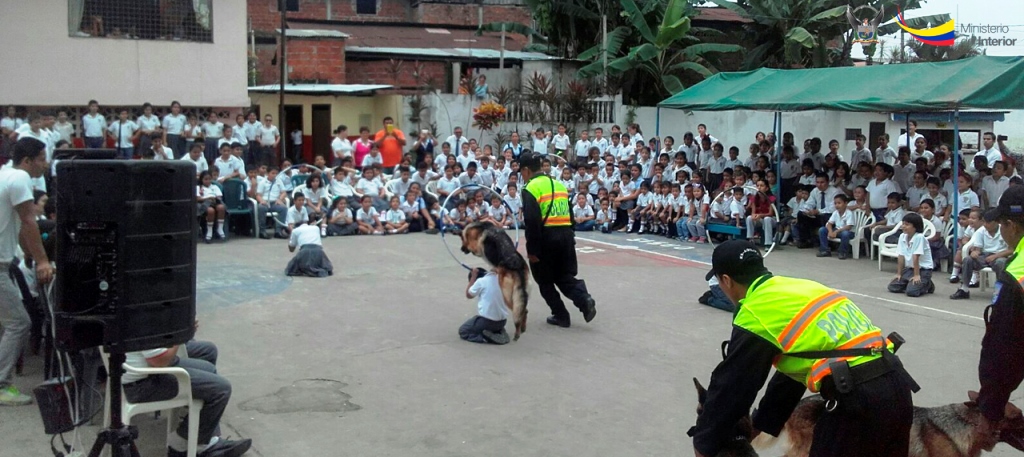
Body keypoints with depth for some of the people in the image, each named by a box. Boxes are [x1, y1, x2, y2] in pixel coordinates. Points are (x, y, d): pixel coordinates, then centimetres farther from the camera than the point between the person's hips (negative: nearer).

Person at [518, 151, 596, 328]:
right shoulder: (559, 184, 16)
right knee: (565, 276, 15)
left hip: (545, 239, -6)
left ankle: (560, 315, 11)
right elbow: (570, 215, 18)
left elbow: (532, 222, -17)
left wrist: (532, 250, -13)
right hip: (566, 235, 6)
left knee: (545, 281, 11)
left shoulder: (531, 189, -8)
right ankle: (584, 299, -9)